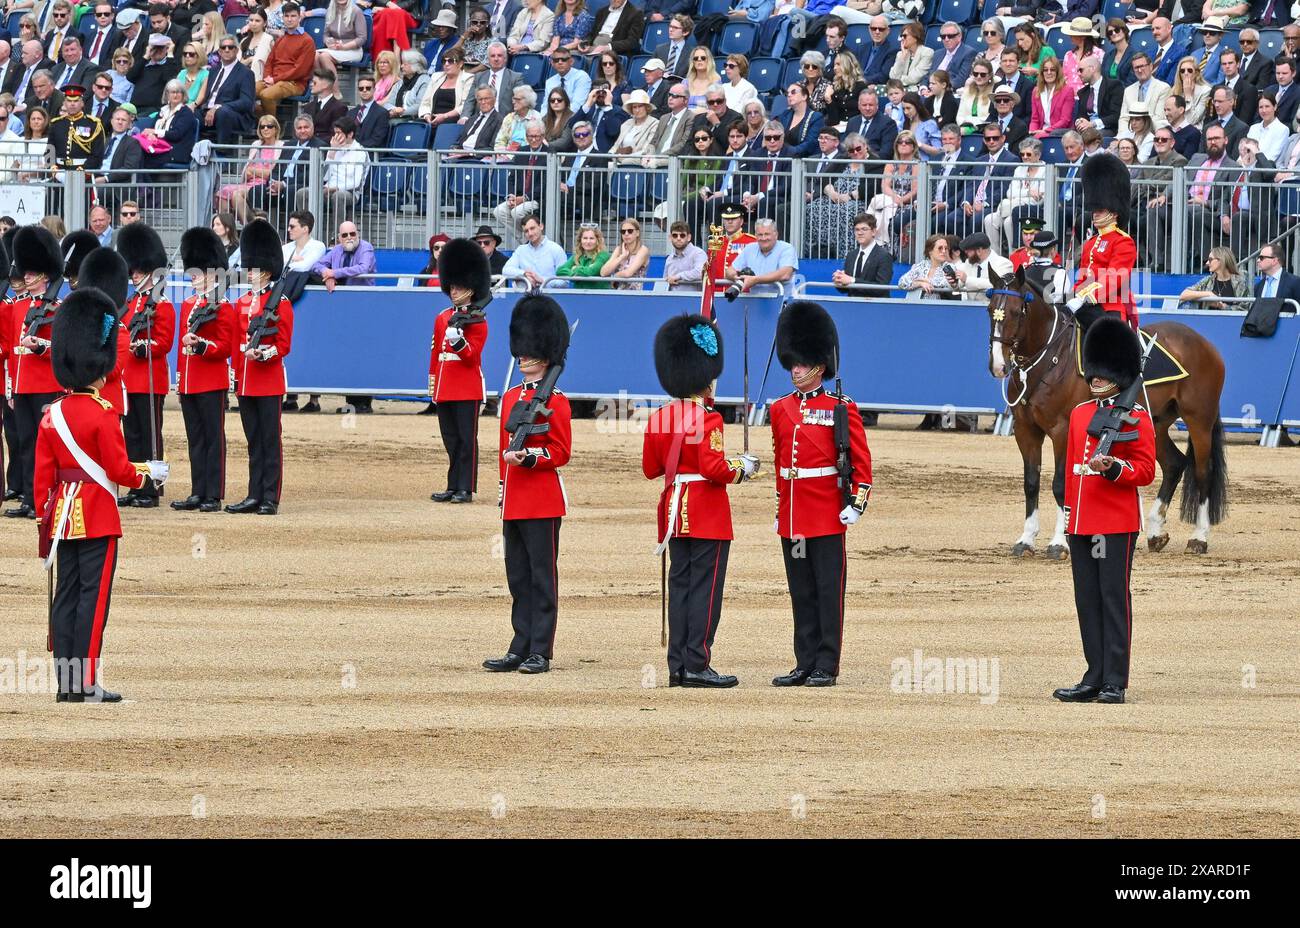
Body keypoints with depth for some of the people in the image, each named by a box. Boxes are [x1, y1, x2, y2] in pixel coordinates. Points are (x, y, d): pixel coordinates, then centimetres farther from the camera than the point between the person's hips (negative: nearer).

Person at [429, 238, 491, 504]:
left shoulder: (477, 321, -4)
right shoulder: (442, 319, 14)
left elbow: (471, 355, -11)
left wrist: (458, 341, -29)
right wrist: (432, 382, 16)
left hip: (468, 390, -6)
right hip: (445, 390, 6)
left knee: (466, 439, -5)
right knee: (451, 440, 8)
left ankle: (466, 489, -4)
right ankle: (454, 487, 13)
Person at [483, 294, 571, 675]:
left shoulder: (555, 401, -7)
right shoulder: (511, 397, 14)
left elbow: (561, 453, -9)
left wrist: (529, 457, -24)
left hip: (543, 501, -7)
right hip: (514, 501, 7)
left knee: (542, 577, -3)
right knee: (518, 578, 9)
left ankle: (541, 653, 0)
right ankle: (520, 650, 13)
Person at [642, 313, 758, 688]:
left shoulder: (659, 419, 5)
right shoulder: (708, 419, -15)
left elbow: (651, 469, 11)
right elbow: (715, 469, -21)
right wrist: (742, 468, -3)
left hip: (675, 512, 7)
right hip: (709, 514, -7)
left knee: (679, 585, 9)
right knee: (705, 587, -4)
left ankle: (677, 665, 8)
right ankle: (696, 665, -6)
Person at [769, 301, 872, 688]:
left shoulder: (841, 409, -4)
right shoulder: (781, 409, 11)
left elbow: (861, 459, -4)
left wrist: (857, 503, -11)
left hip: (827, 514, -5)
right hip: (792, 516, 5)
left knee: (828, 590, -2)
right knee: (801, 592, 8)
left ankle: (826, 667, 0)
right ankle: (805, 665, 12)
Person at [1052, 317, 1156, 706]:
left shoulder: (1135, 418, -4)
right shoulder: (1079, 414, 14)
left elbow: (1146, 471, -7)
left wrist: (1114, 467, -24)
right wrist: (1069, 510, 18)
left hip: (1117, 524, -6)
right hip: (1081, 524, 6)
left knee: (1114, 599, -4)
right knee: (1087, 600, 8)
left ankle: (1116, 683, -2)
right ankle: (1095, 678, 13)